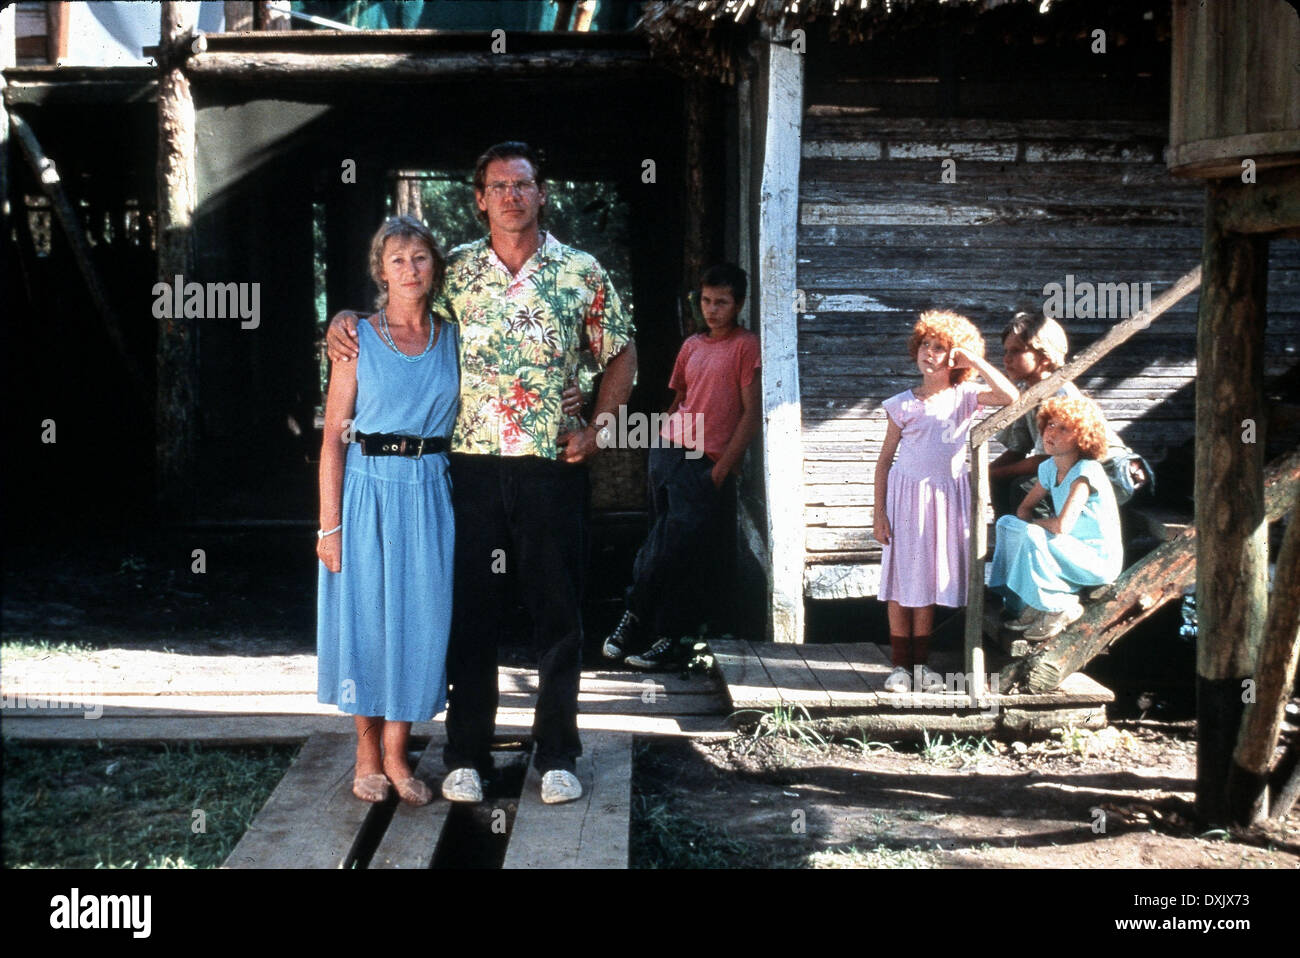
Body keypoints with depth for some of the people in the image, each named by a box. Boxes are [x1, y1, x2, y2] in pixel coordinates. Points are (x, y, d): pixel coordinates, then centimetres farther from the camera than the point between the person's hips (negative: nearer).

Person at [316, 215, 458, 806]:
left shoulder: (452, 339, 8)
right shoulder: (359, 338, -1)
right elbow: (334, 436, -3)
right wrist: (330, 525, -8)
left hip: (430, 493, 2)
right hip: (368, 491, -2)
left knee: (420, 620, 3)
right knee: (366, 618, 3)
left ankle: (397, 755, 16)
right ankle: (367, 754, 19)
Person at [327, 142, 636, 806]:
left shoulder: (582, 272, 4)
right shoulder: (454, 270, 6)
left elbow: (621, 355, 11)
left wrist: (595, 429, 1)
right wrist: (343, 320, 0)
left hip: (554, 469, 0)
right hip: (472, 468, 1)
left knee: (558, 613, 5)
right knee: (470, 610, 6)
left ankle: (557, 754, 18)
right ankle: (466, 756, 17)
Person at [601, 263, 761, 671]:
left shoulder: (746, 346, -3)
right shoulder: (692, 346, 16)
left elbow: (752, 413, -7)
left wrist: (721, 470, -10)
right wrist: (663, 446, 12)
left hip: (706, 465, -6)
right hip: (667, 453, 6)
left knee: (668, 548, -11)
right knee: (665, 550, 7)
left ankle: (634, 617, 5)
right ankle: (666, 640, 13)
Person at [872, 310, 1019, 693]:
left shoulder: (964, 398, -1)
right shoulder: (904, 405, -4)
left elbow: (1010, 396, -17)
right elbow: (884, 459, -1)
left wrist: (973, 359, -14)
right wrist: (879, 513, -5)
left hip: (948, 496, 2)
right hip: (908, 493, -1)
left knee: (930, 580, 9)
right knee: (901, 580, 1)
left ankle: (920, 663, 18)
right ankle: (900, 664, 9)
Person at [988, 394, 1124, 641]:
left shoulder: (1087, 471, -21)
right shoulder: (1049, 467, 4)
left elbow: (1062, 526, -31)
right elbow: (1024, 508, 15)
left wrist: (1033, 525, -10)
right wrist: (1025, 527, -8)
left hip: (1100, 560, -9)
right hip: (1071, 549, 9)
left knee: (1033, 537, -30)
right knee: (1007, 524, 0)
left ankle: (1060, 609, -13)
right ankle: (1030, 607, 0)